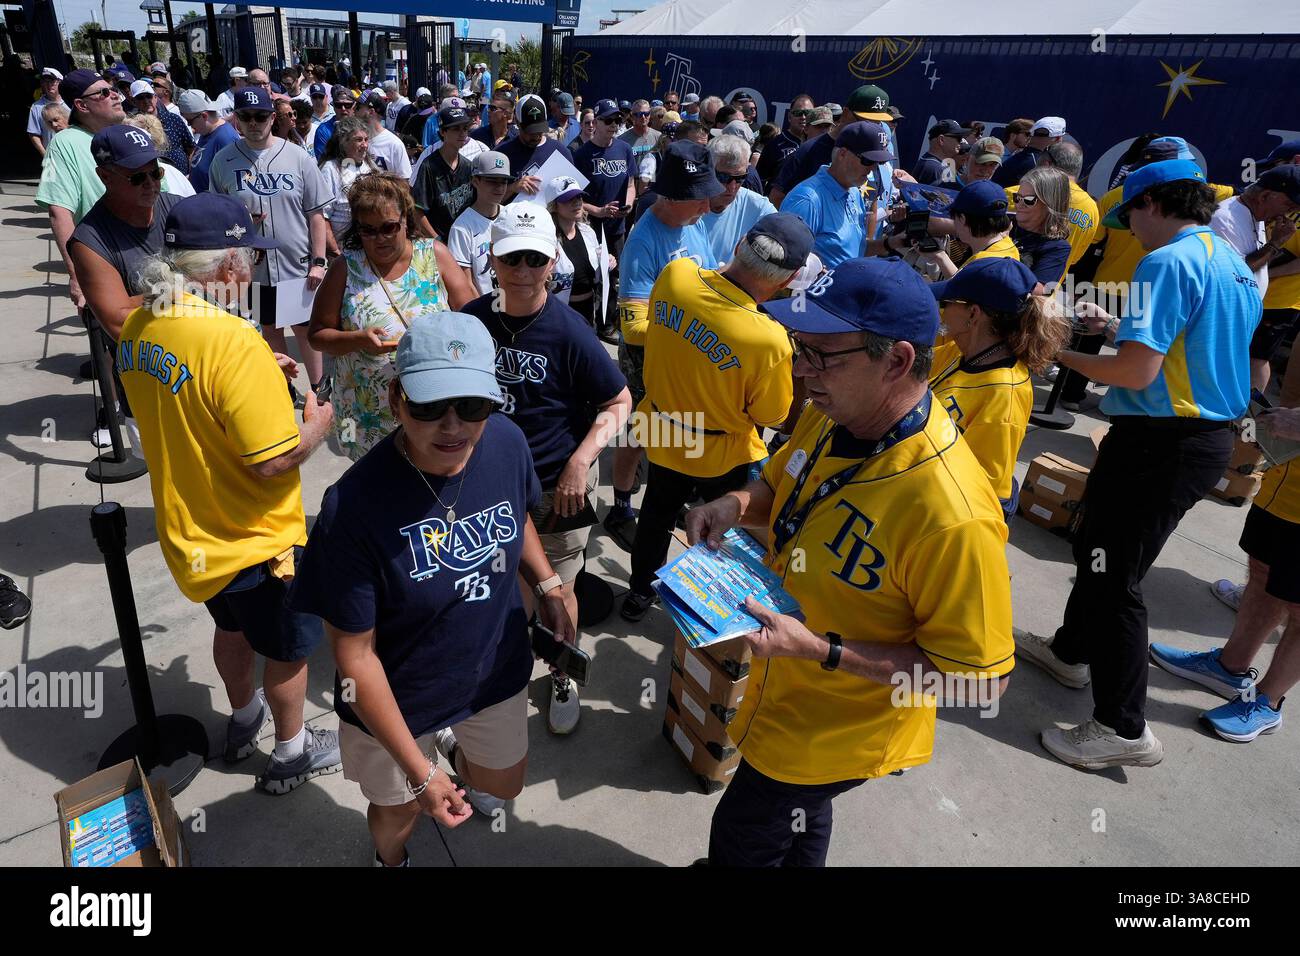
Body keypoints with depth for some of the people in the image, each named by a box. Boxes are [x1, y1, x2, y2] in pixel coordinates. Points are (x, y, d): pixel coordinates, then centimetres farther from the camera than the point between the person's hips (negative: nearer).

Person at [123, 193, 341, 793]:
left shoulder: (137, 327, -4)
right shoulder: (235, 342, -31)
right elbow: (273, 460, -29)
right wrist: (315, 425, -11)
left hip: (190, 533, 8)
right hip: (255, 541, -8)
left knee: (233, 627, 31)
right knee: (288, 649, 16)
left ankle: (243, 718, 54)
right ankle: (292, 752, 37)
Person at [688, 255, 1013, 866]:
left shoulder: (954, 516, -37)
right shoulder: (827, 416, -13)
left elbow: (981, 678, -27)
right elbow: (778, 486, 8)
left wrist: (822, 650, -32)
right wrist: (736, 505, -15)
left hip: (836, 731, -7)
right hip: (784, 693, 7)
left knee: (741, 842, 17)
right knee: (798, 824, 33)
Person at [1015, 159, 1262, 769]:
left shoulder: (1168, 262, -18)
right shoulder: (1232, 262, 13)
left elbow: (1137, 371, -24)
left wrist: (1063, 355, -9)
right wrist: (1117, 325, 18)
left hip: (1162, 442, -10)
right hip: (1209, 437, 10)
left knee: (1114, 577, -1)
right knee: (1097, 544, 24)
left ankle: (1123, 728, 8)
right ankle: (1072, 650, 42)